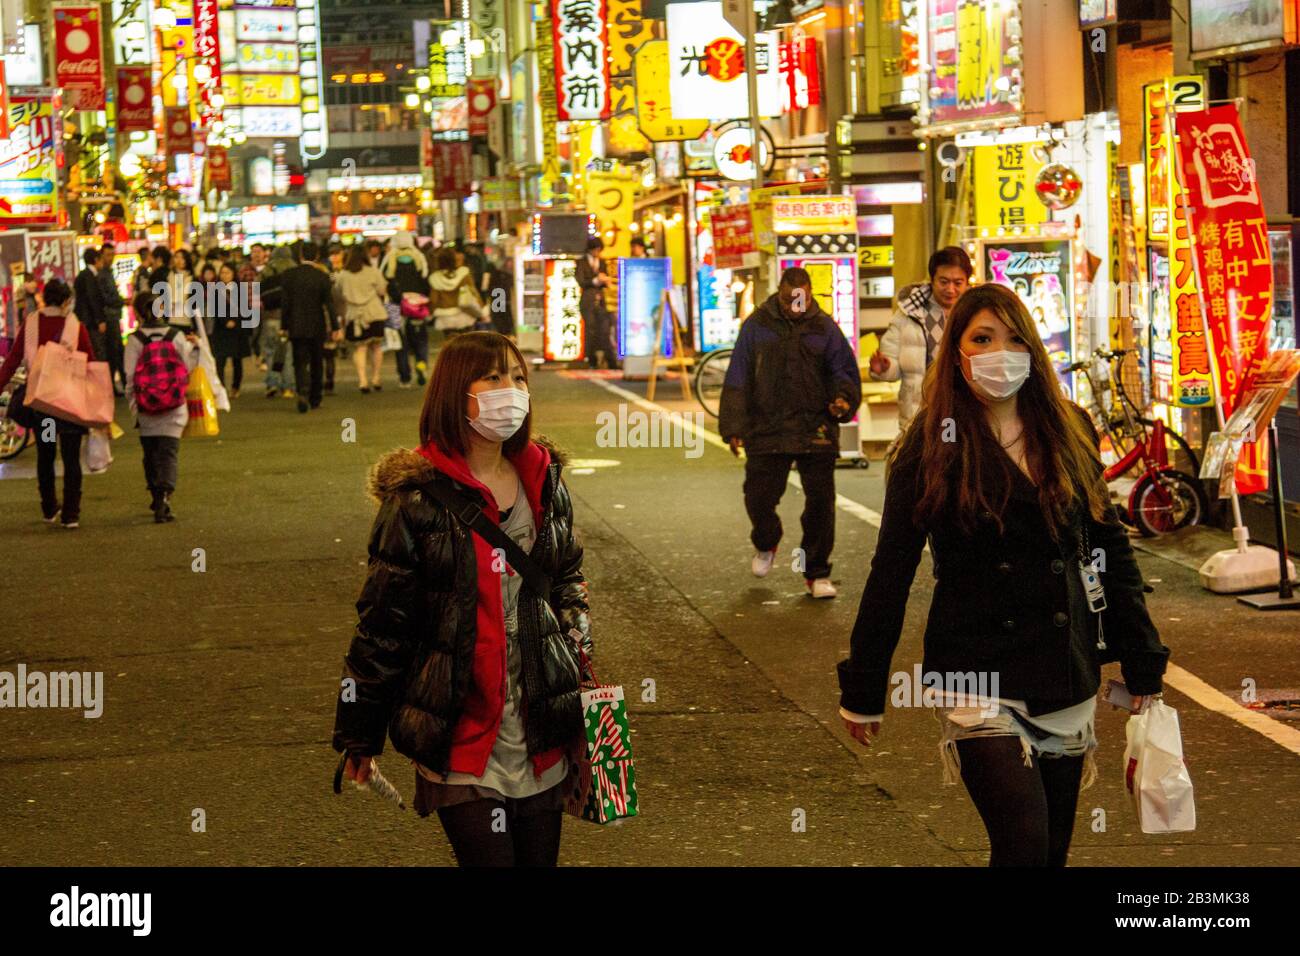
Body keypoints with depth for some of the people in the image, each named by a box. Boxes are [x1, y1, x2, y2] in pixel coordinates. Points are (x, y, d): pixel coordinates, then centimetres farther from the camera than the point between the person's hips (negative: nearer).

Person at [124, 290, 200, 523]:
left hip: (146, 409, 0)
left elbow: (130, 377, -6)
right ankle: (164, 497, -22)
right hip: (174, 408, 0)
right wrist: (195, 347, 14)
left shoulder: (135, 339, -5)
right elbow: (189, 368, 0)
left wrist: (133, 404, 4)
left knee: (151, 454, 16)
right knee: (169, 453, -3)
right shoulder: (177, 336, -3)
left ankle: (156, 498, 26)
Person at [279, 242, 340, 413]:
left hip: (296, 327, 0)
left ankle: (303, 394, -22)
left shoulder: (288, 276, -6)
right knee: (317, 363, 14)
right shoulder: (322, 277, -8)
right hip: (317, 327, 0)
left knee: (300, 363, 2)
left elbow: (285, 302, -4)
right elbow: (329, 304, -7)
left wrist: (285, 325, 4)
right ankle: (315, 399, 21)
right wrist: (335, 327, -1)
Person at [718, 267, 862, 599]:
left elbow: (844, 371, 10)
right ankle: (766, 545, 36)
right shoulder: (757, 326, 4)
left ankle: (817, 574, 13)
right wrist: (733, 427, 0)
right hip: (766, 431, 0)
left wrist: (844, 399, -13)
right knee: (759, 498, 3)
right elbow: (738, 379, 5)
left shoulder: (825, 328, 5)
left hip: (816, 432, 0)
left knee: (820, 502, 0)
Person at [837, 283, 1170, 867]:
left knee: (1054, 849, 9)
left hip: (1069, 678, 4)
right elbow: (891, 573, -2)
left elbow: (1110, 550, 13)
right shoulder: (933, 445, -3)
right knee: (1025, 847, -17)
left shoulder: (1068, 435, 7)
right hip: (978, 679, -4)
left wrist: (1143, 665, 10)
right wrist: (862, 693, -1)